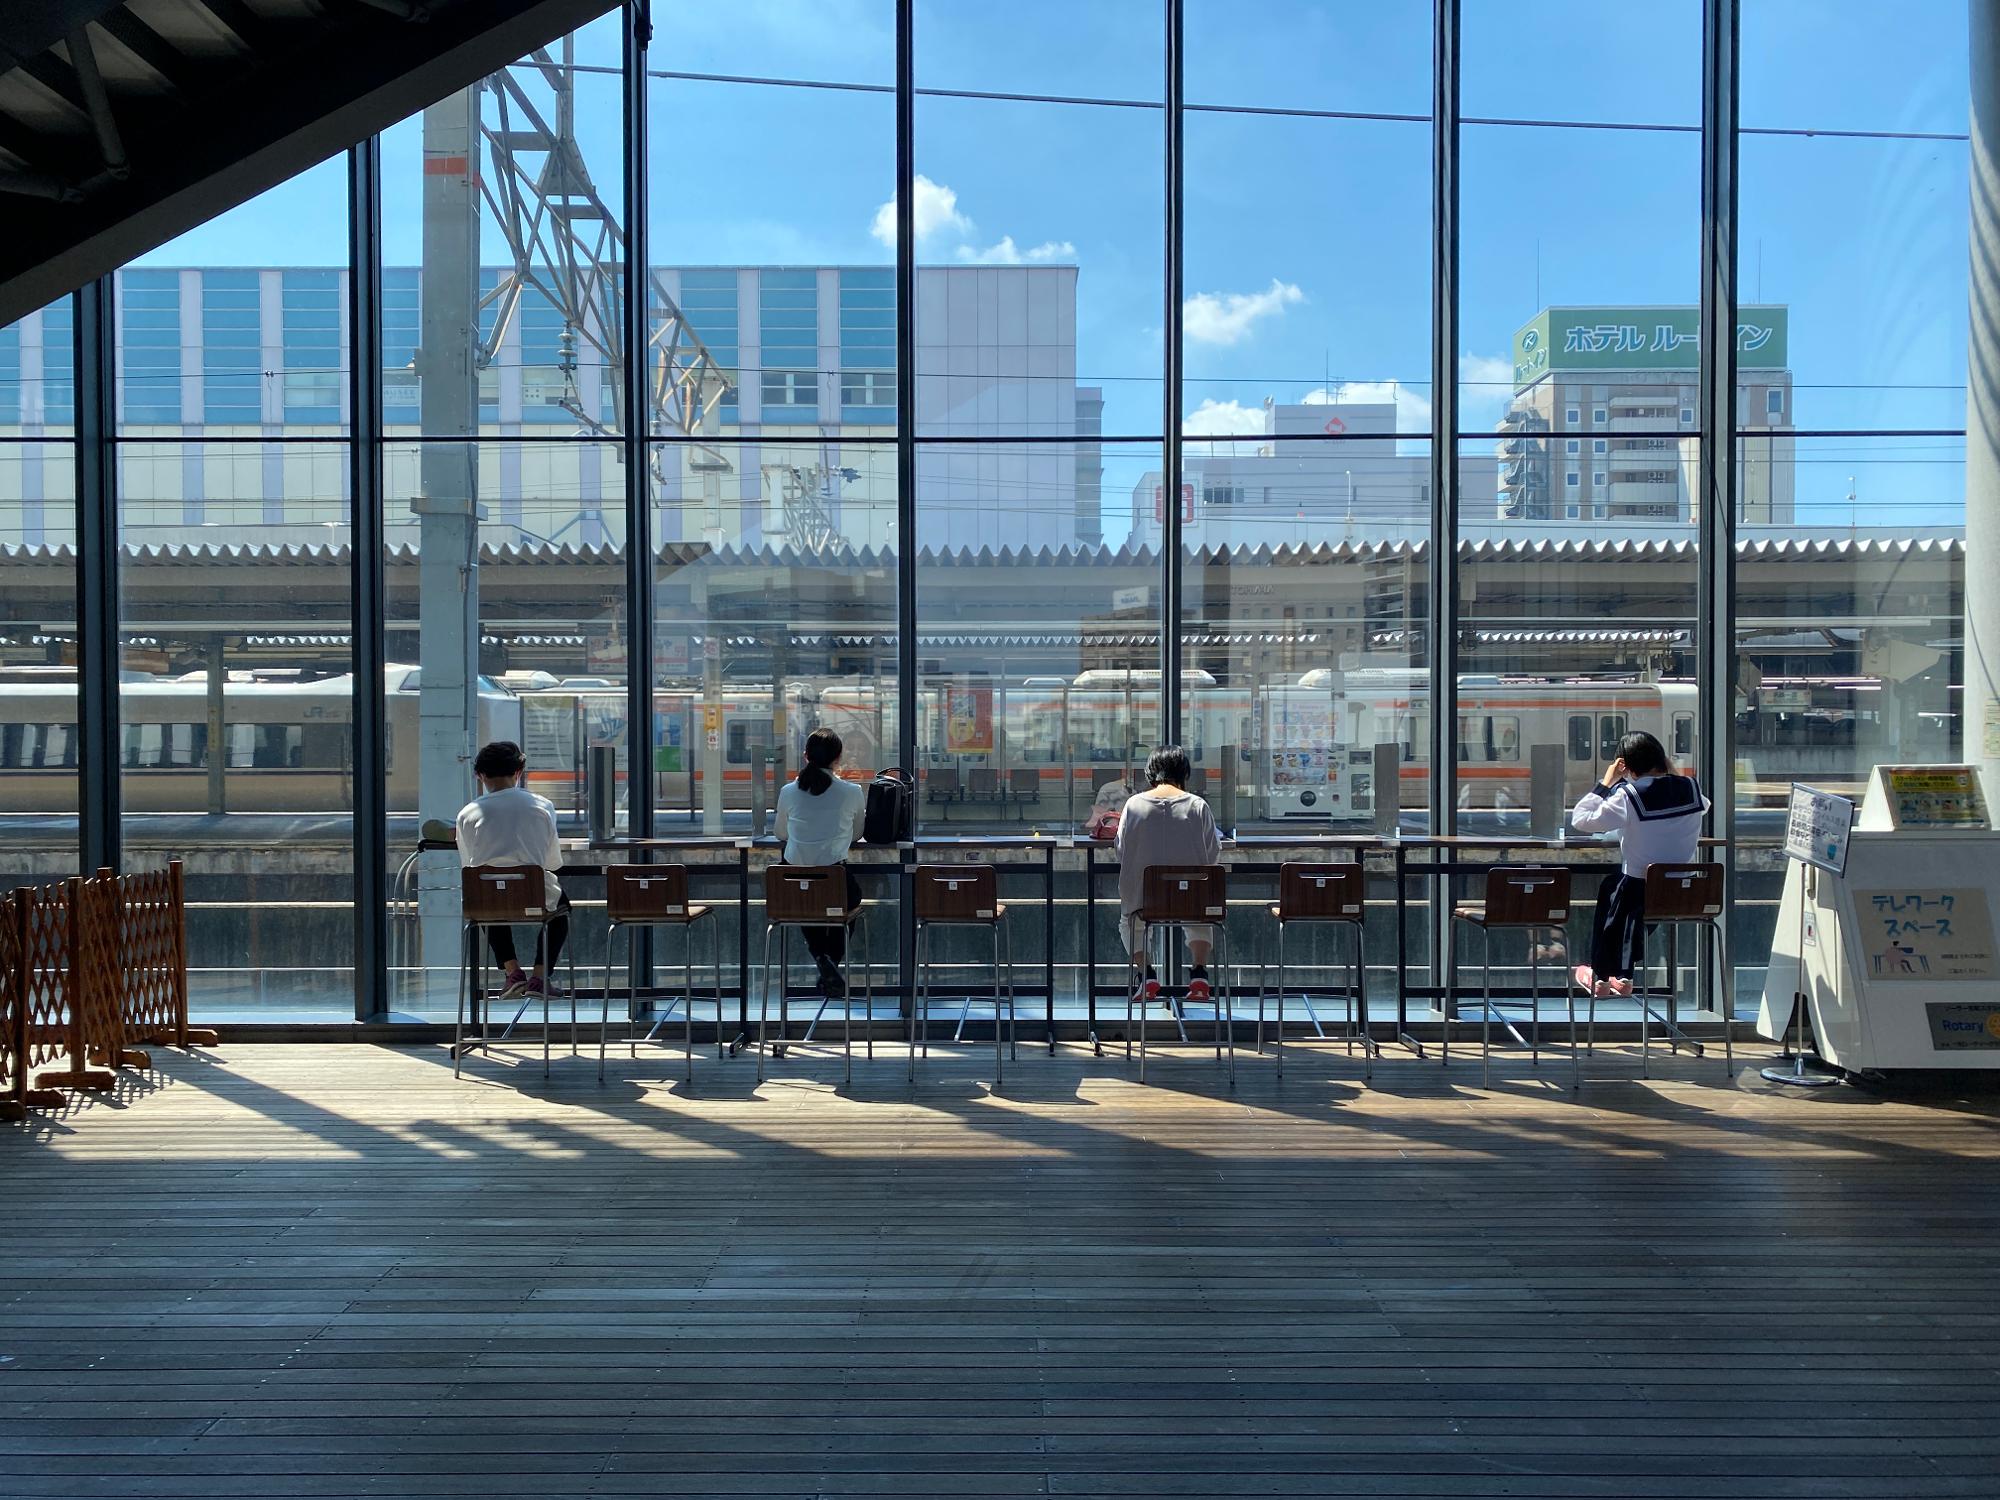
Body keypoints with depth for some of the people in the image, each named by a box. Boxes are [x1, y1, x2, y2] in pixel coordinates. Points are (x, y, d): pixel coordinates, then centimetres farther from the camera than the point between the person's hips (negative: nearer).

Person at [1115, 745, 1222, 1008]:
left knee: (1130, 924, 32)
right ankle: (1199, 974, 13)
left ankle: (1146, 976, 10)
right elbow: (1213, 855, 4)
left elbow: (1121, 851, 6)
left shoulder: (1133, 804, -1)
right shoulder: (1197, 806, -2)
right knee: (1201, 920, 34)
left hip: (1142, 900, 0)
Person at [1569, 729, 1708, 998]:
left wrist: (1606, 782, -10)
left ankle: (1601, 977, 33)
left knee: (1609, 887, 28)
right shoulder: (1691, 787, -6)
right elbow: (1705, 806, 19)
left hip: (1639, 890, -4)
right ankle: (1624, 975, 35)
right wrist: (1672, 774, 15)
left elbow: (1580, 820, -18)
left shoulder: (1629, 796, -21)